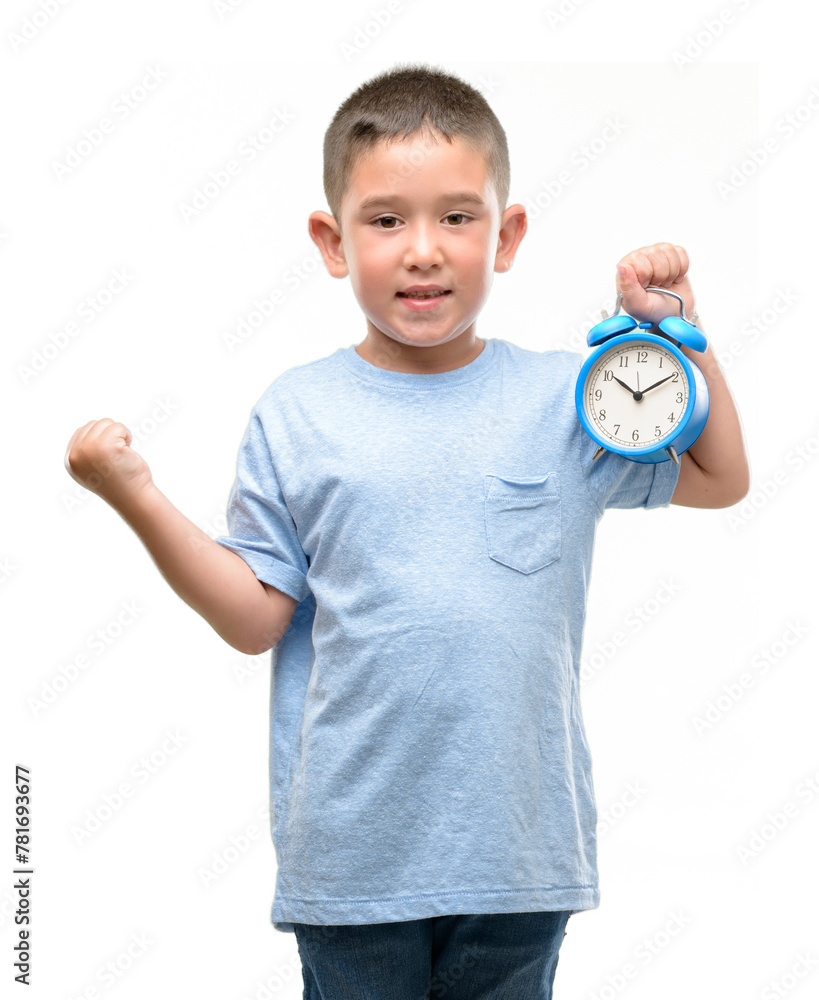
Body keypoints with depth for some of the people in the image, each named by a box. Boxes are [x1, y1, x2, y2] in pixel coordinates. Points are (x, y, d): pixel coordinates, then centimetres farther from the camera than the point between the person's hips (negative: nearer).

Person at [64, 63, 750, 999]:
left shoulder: (561, 398, -1)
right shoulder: (294, 415, -3)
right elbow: (256, 618, -3)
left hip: (517, 842, 1)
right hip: (350, 846, -1)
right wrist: (139, 499, -13)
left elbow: (720, 481, 10)